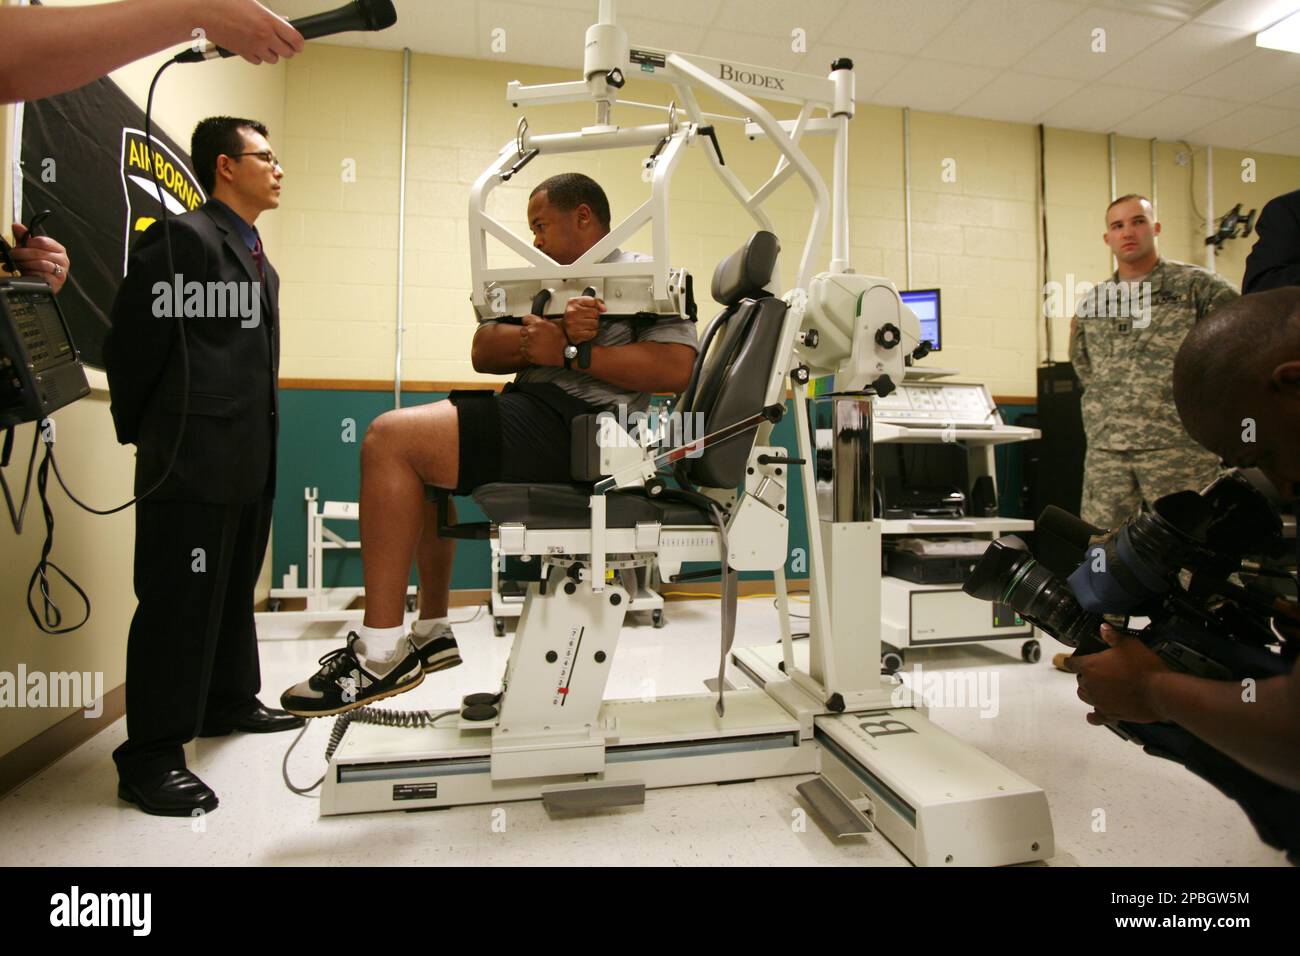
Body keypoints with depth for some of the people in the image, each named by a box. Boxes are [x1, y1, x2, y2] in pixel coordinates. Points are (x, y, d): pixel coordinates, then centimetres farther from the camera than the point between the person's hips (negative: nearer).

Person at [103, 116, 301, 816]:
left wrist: (263, 447, 15)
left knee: (234, 590, 18)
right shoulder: (184, 238, -8)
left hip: (248, 461, 9)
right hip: (193, 460, -9)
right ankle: (151, 754, 8)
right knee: (179, 600, -3)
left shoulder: (256, 259, 19)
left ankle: (229, 701, 34)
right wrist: (141, 432, 1)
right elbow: (131, 345, -9)